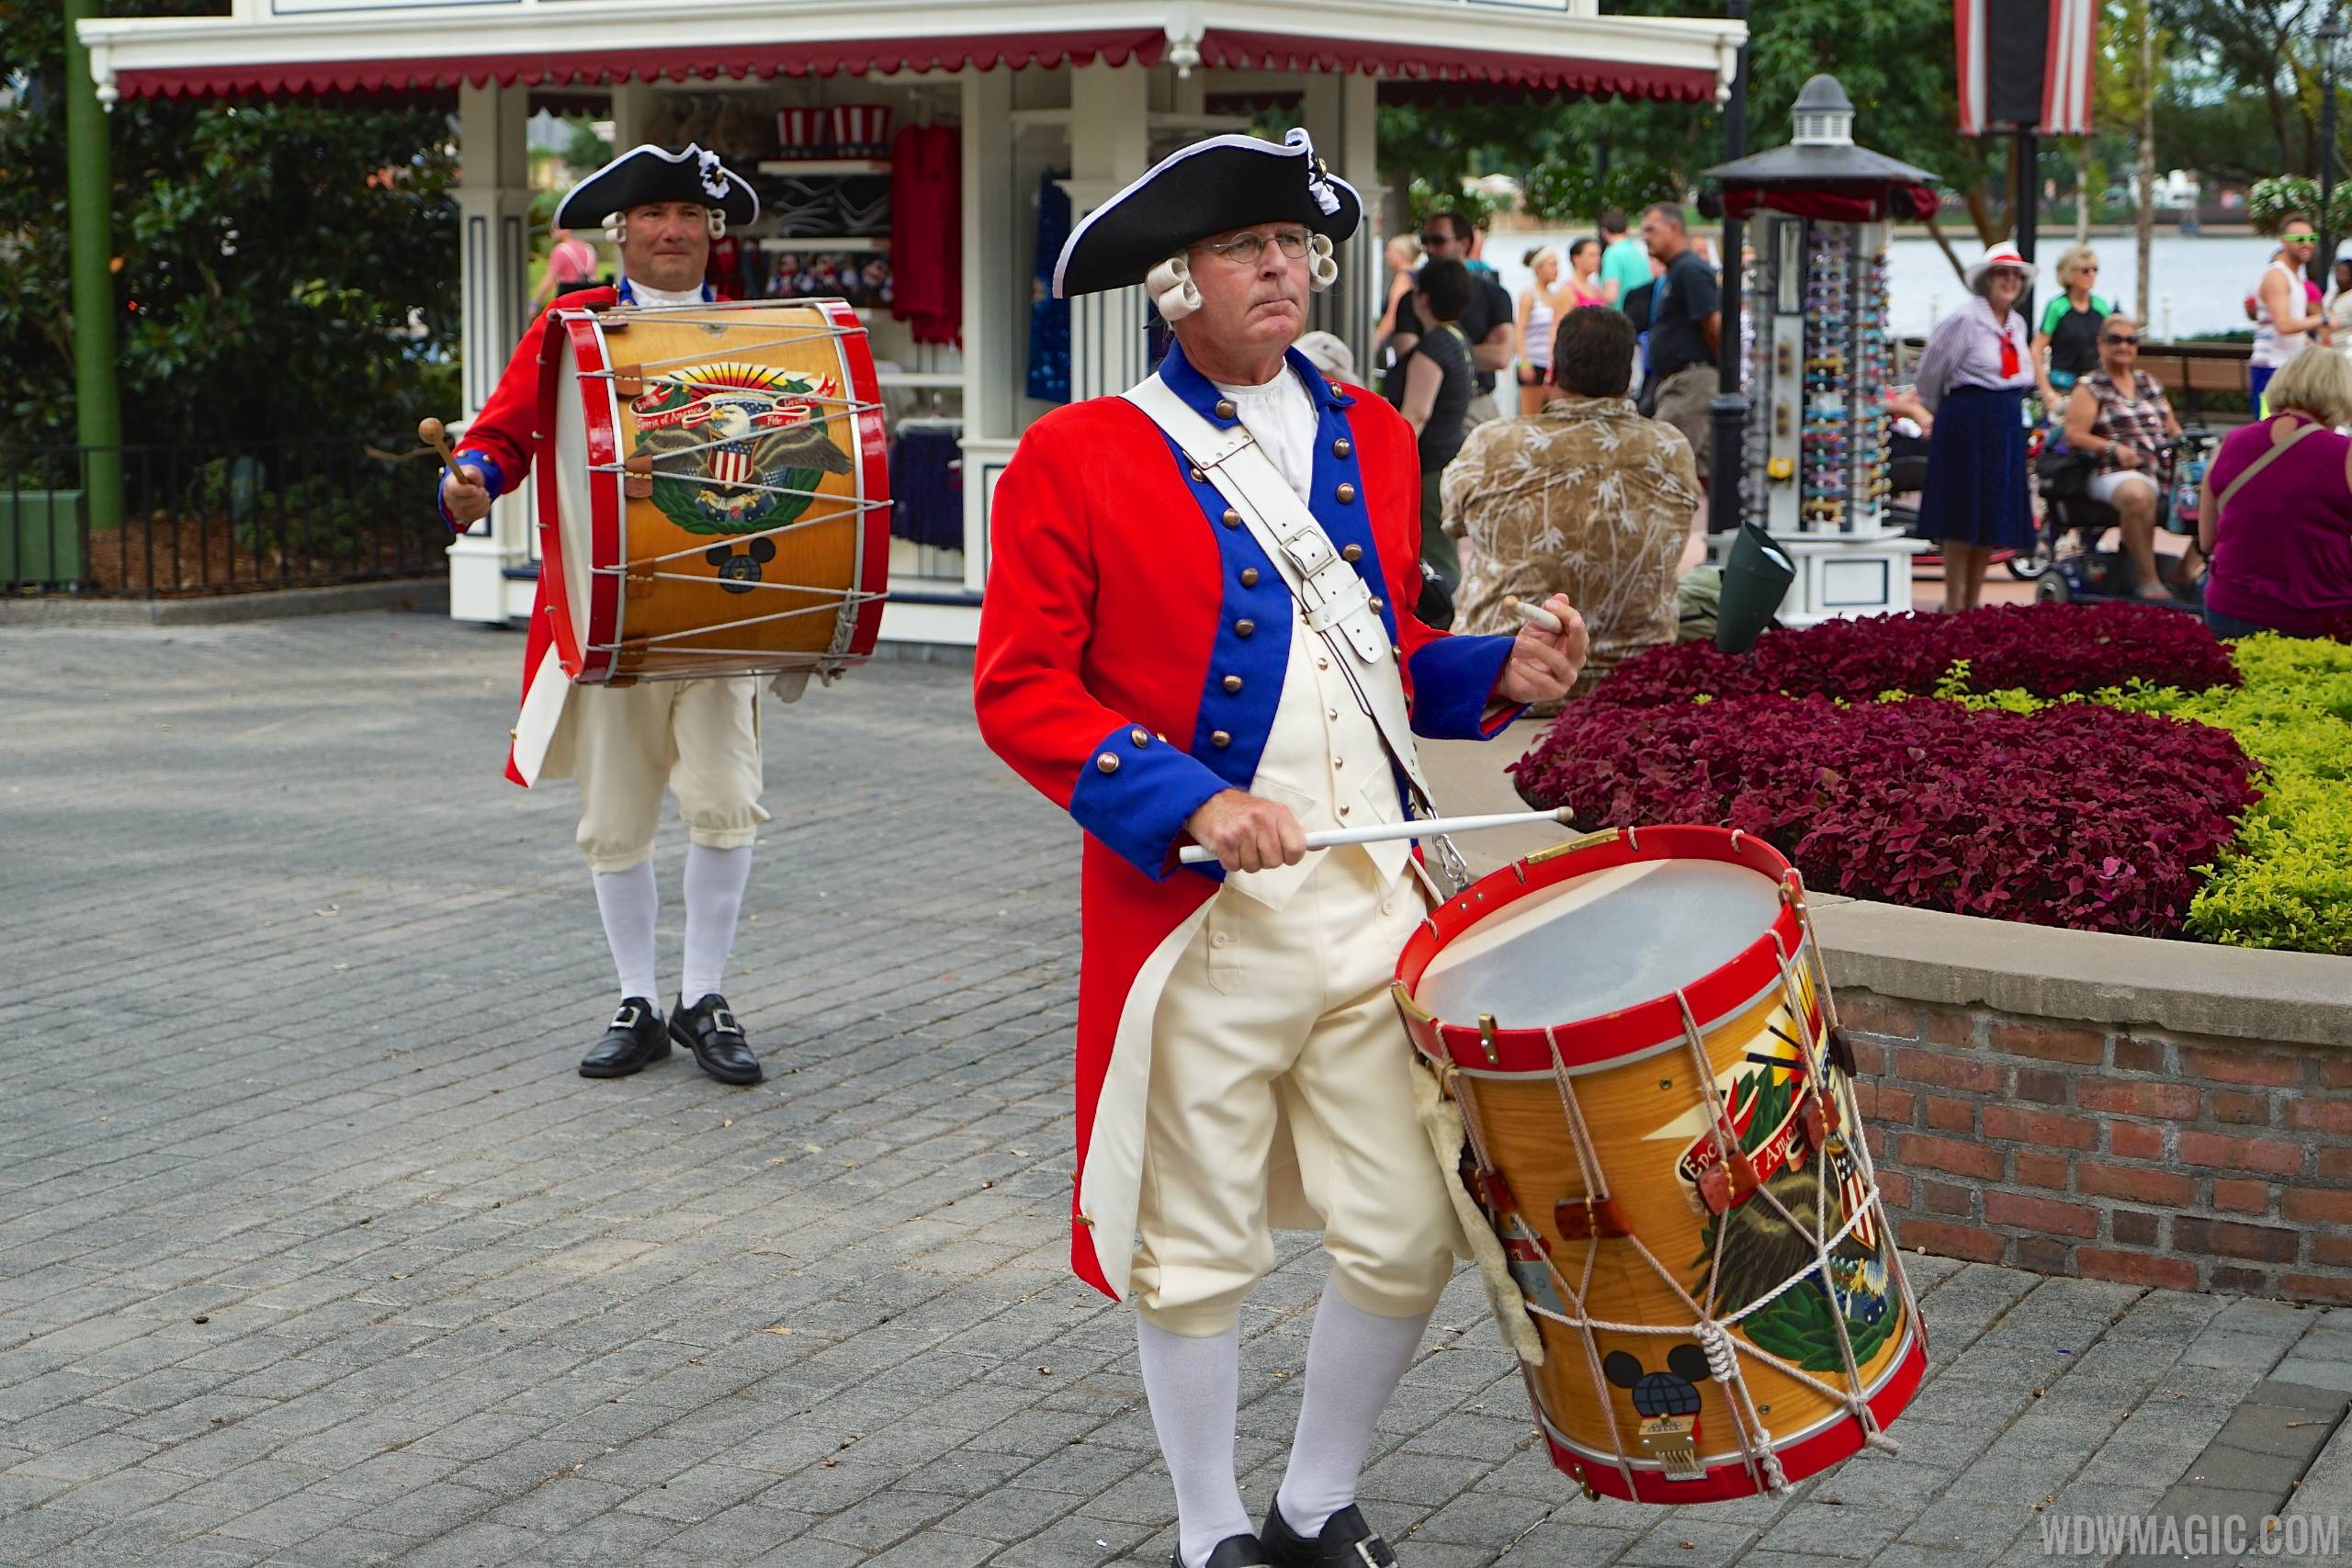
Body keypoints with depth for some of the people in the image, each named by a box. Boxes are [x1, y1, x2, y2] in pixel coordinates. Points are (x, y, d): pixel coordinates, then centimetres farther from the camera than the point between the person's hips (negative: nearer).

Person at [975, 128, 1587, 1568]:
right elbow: (1020, 689, -7)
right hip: (1202, 927, -4)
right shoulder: (1077, 459, -4)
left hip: (1379, 908, 5)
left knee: (1408, 1236, 6)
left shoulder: (1372, 437, 13)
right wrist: (1190, 801, -19)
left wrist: (1499, 674, 2)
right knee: (1199, 1258, 6)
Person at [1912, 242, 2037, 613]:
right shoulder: (1964, 321, -9)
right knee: (1962, 517, -4)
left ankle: (1972, 603, 16)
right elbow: (1929, 374, -2)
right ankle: (1954, 606, 2)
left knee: (1993, 517, 8)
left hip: (2007, 425, 7)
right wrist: (1948, 412, 10)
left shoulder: (2017, 324, 13)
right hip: (1967, 422, -7)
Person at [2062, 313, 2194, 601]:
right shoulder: (2089, 388, 5)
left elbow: (2172, 426, 29)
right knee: (2137, 495, -41)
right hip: (2117, 472, -6)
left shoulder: (2148, 382, 24)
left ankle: (2186, 572, -9)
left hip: (2165, 469, 6)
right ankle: (2149, 580, -32)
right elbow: (2075, 435, -6)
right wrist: (2115, 449, -18)